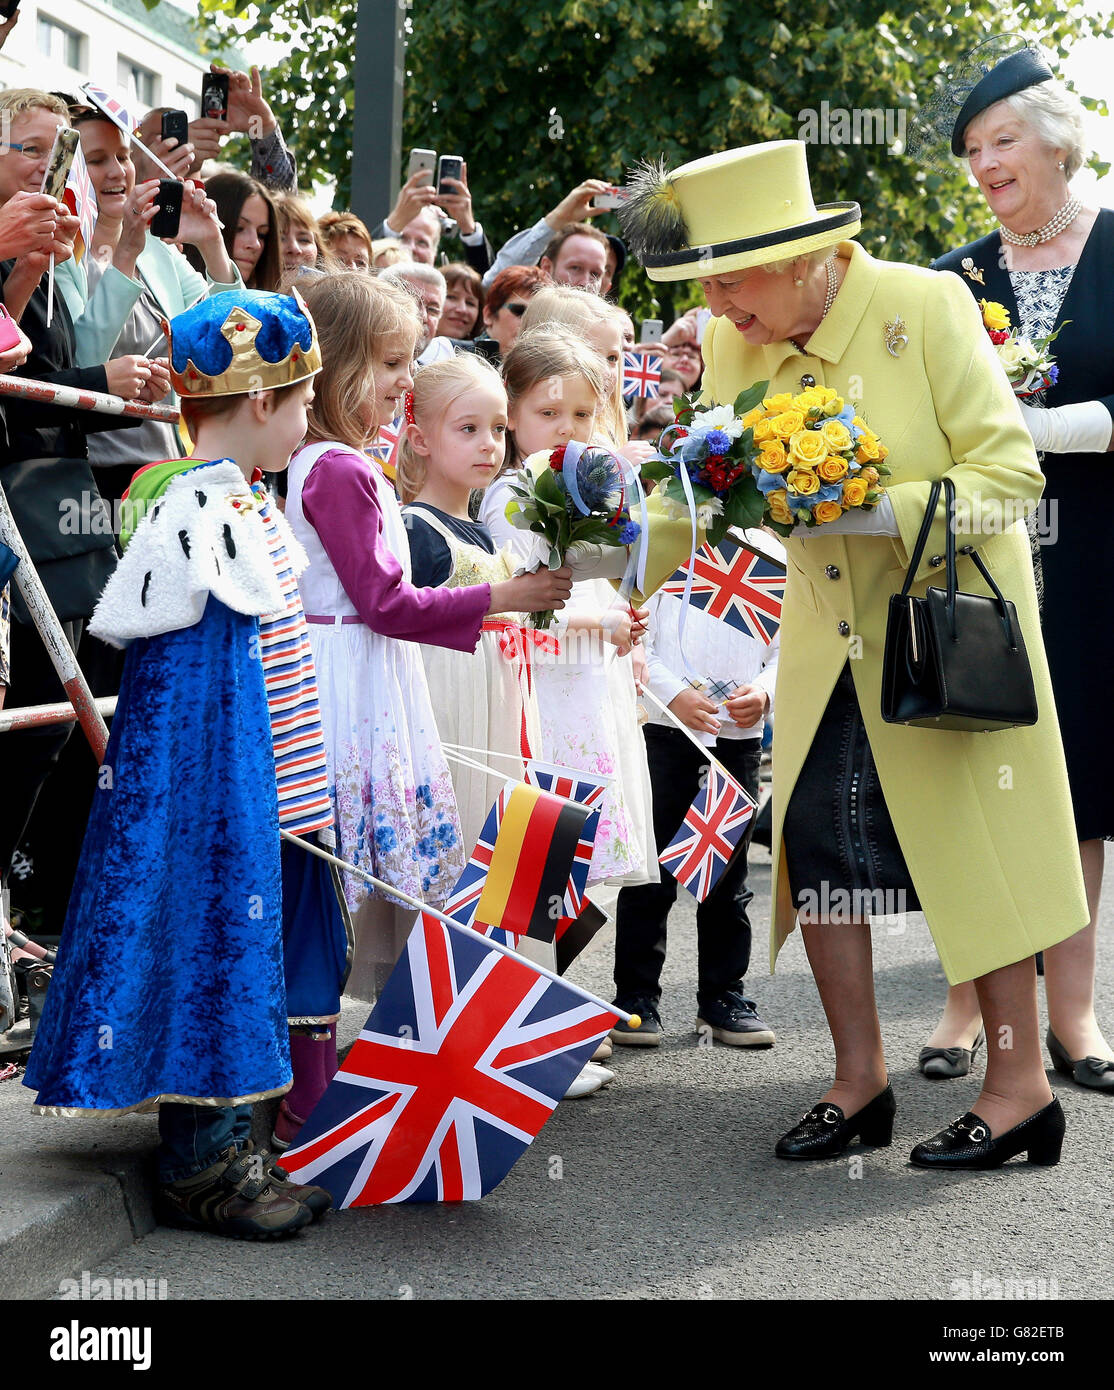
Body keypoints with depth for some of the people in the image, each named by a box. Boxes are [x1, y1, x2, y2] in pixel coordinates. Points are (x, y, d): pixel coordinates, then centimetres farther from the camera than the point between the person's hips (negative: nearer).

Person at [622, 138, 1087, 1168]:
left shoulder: (926, 304, -16)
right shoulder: (733, 347, -2)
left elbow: (1009, 470, -18)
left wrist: (867, 512, -27)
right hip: (829, 636, 5)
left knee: (973, 841, -1)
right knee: (814, 835, 1)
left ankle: (1022, 1086, 11)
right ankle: (860, 1080, 15)